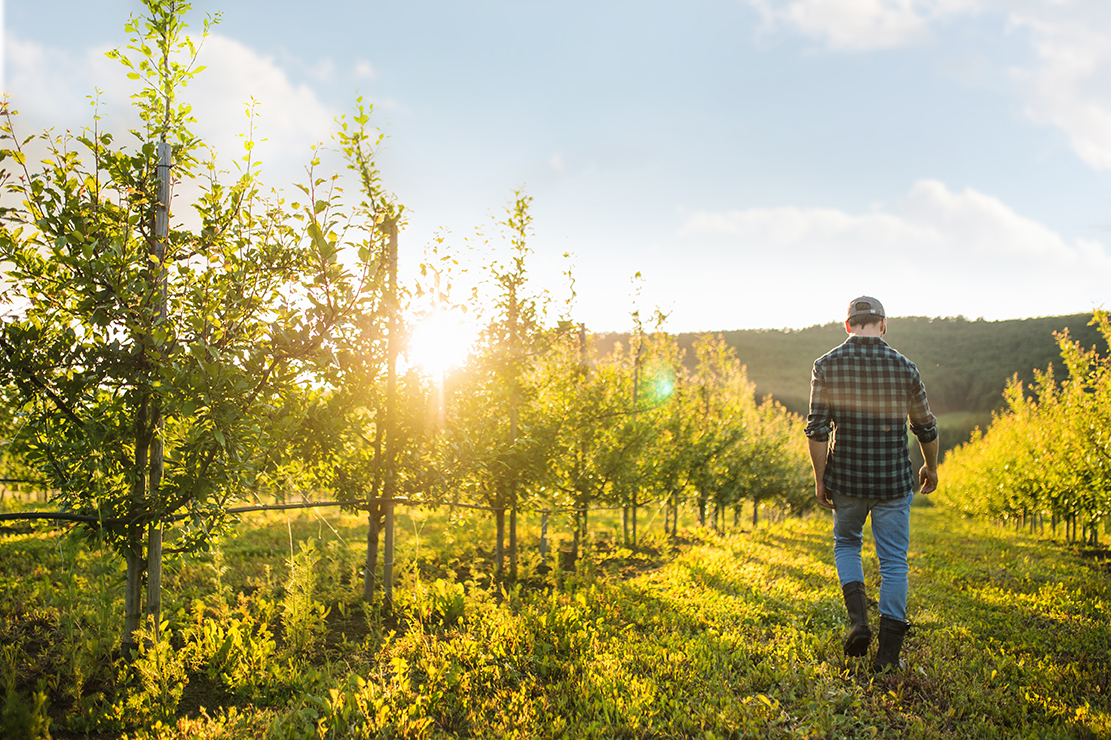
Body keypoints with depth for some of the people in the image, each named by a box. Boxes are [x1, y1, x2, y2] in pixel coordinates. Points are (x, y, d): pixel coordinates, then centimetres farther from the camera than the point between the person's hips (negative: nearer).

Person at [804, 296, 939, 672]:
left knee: (846, 544, 23)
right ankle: (888, 653, 11)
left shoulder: (827, 365, -6)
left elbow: (818, 429, -9)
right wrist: (931, 467, 23)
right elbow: (926, 427, 6)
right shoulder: (903, 367, -3)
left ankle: (858, 619, 5)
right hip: (894, 479, 0)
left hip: (846, 477, 0)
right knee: (893, 562, 8)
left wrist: (819, 478, 0)